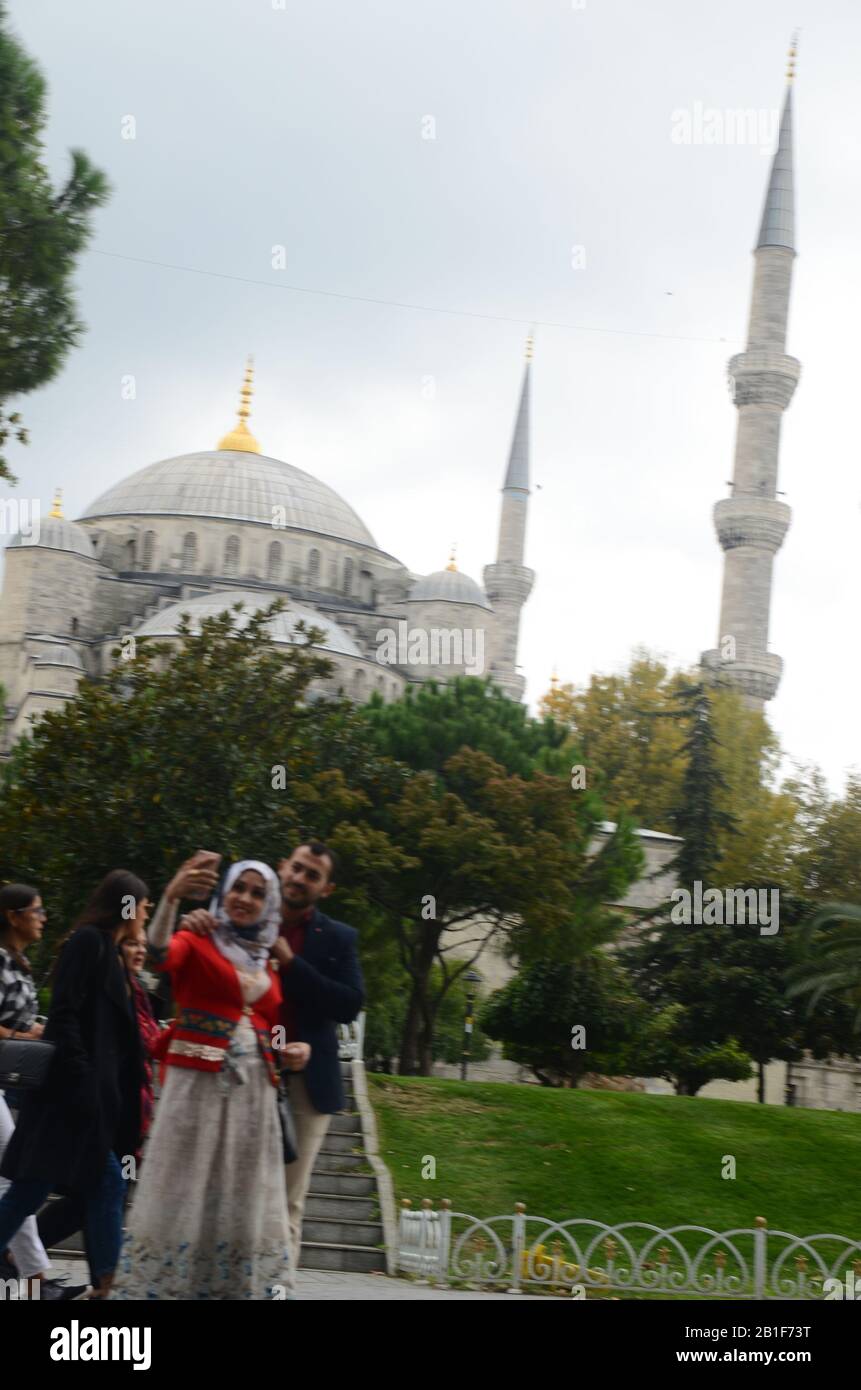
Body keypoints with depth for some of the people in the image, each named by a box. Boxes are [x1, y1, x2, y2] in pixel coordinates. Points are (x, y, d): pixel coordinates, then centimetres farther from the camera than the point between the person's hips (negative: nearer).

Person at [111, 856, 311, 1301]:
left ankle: (235, 1289, 14)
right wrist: (171, 897, -42)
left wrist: (293, 1050, 2)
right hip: (198, 1084, -5)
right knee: (183, 1193, -6)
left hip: (253, 1091, 5)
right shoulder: (197, 943, 0)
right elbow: (161, 952, -23)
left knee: (242, 1199, 7)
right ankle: (158, 1289, -1)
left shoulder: (268, 966, 17)